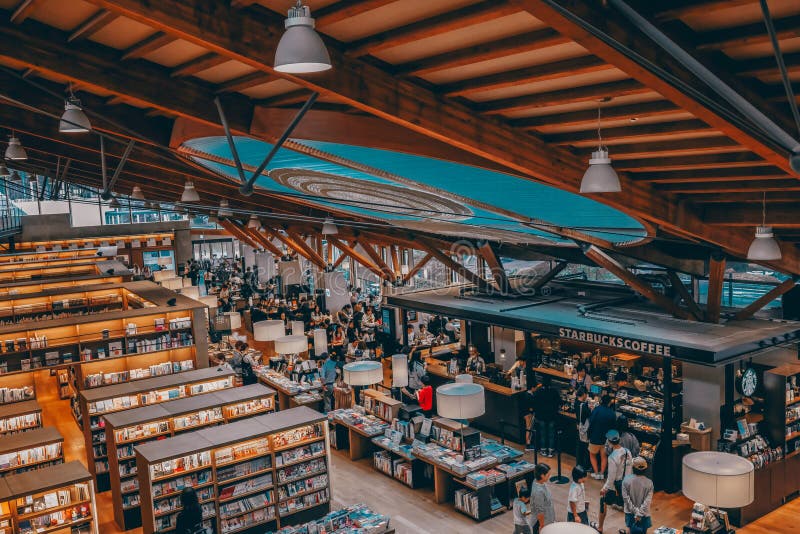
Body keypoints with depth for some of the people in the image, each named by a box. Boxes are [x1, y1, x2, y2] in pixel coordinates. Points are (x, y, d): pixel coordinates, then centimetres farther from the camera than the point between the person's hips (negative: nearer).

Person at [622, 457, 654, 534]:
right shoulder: (649, 483, -19)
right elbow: (647, 501, -20)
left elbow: (626, 498, -15)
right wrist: (639, 514, -16)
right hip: (644, 514, -1)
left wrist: (636, 512, -10)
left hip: (630, 512, 1)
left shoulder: (626, 480, -18)